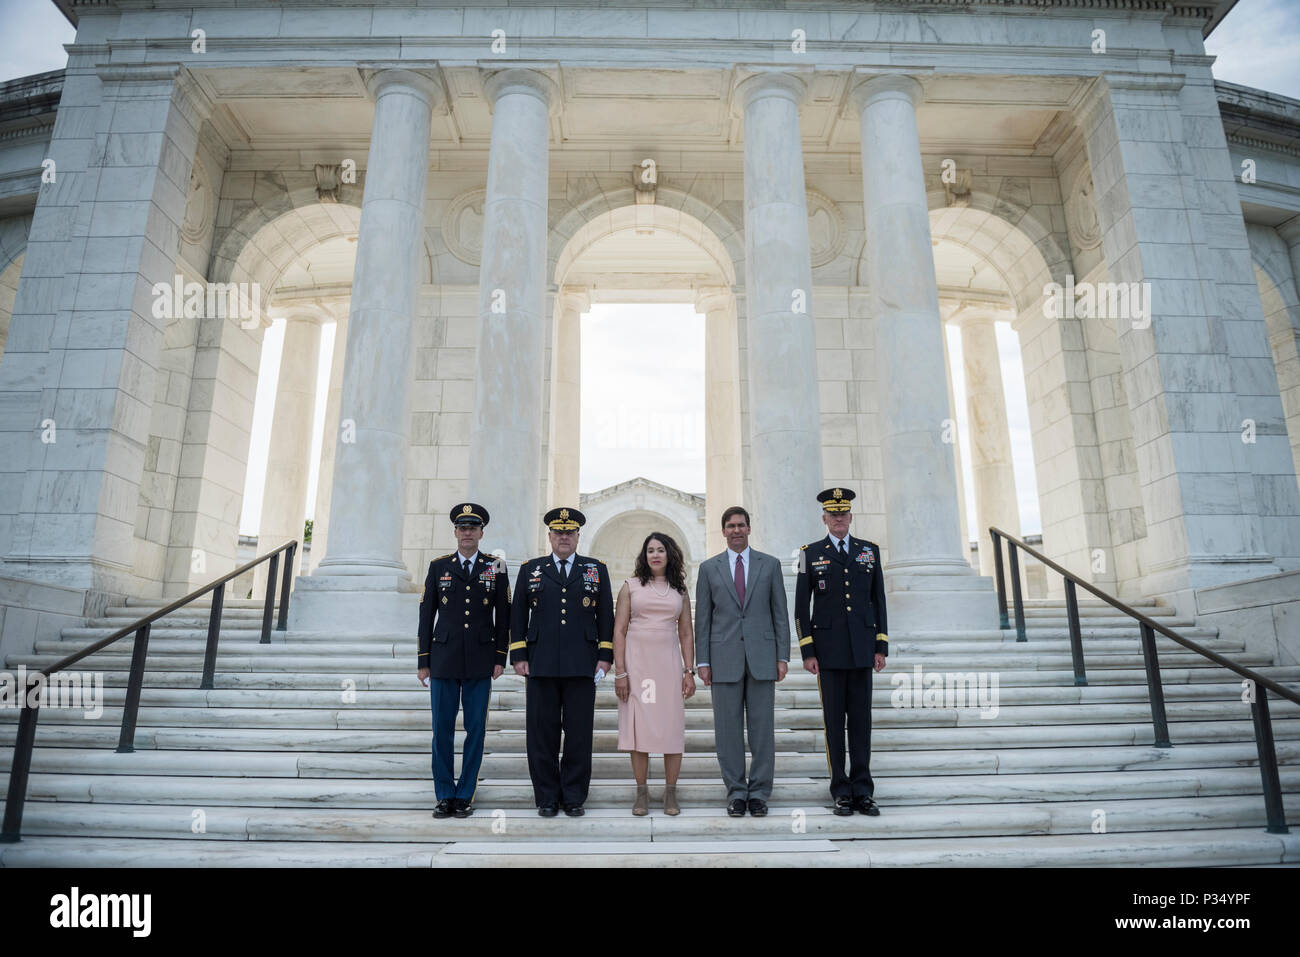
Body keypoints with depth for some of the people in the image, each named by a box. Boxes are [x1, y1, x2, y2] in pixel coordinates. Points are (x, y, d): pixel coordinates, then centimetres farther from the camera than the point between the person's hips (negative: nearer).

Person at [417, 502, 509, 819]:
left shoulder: (496, 568, 5)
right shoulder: (438, 567, 7)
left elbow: (503, 616, 5)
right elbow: (426, 614, 7)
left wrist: (500, 658, -1)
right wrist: (423, 661, 4)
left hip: (480, 663, 0)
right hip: (443, 661, 1)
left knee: (476, 730, 4)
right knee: (442, 730, 4)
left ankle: (465, 795, 16)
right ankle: (445, 796, 16)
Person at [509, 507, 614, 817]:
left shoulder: (596, 570, 10)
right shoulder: (531, 570, 11)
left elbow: (606, 616, 9)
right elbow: (518, 615, 10)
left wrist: (605, 657, 2)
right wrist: (518, 656, 3)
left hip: (581, 666, 0)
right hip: (541, 666, 0)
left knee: (579, 733, 3)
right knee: (542, 734, 4)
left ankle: (574, 797, 17)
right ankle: (547, 797, 17)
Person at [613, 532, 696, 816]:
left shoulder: (679, 591, 11)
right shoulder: (631, 587, 5)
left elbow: (686, 633, 12)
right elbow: (619, 631, 1)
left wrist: (689, 671, 3)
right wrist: (620, 672, -7)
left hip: (668, 663, 2)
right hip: (637, 662, -1)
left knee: (672, 727, 1)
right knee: (638, 726, 1)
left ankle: (671, 793, 12)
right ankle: (641, 792, 13)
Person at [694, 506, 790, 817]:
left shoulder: (770, 564, 7)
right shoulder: (709, 568, 7)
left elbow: (780, 613, 7)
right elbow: (702, 618, 6)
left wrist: (783, 656, 0)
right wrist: (702, 661, 0)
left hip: (762, 656, 0)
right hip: (724, 658, 0)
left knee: (762, 727, 3)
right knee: (728, 728, 4)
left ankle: (759, 793, 15)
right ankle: (736, 792, 16)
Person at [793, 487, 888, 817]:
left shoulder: (870, 551, 9)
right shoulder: (811, 554, 3)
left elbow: (878, 600, 9)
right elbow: (801, 607, 1)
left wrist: (881, 647, 3)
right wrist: (807, 652, -5)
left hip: (862, 649, 2)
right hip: (828, 649, -1)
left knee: (861, 718, 5)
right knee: (834, 720, 3)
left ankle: (863, 791, 13)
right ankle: (841, 792, 12)